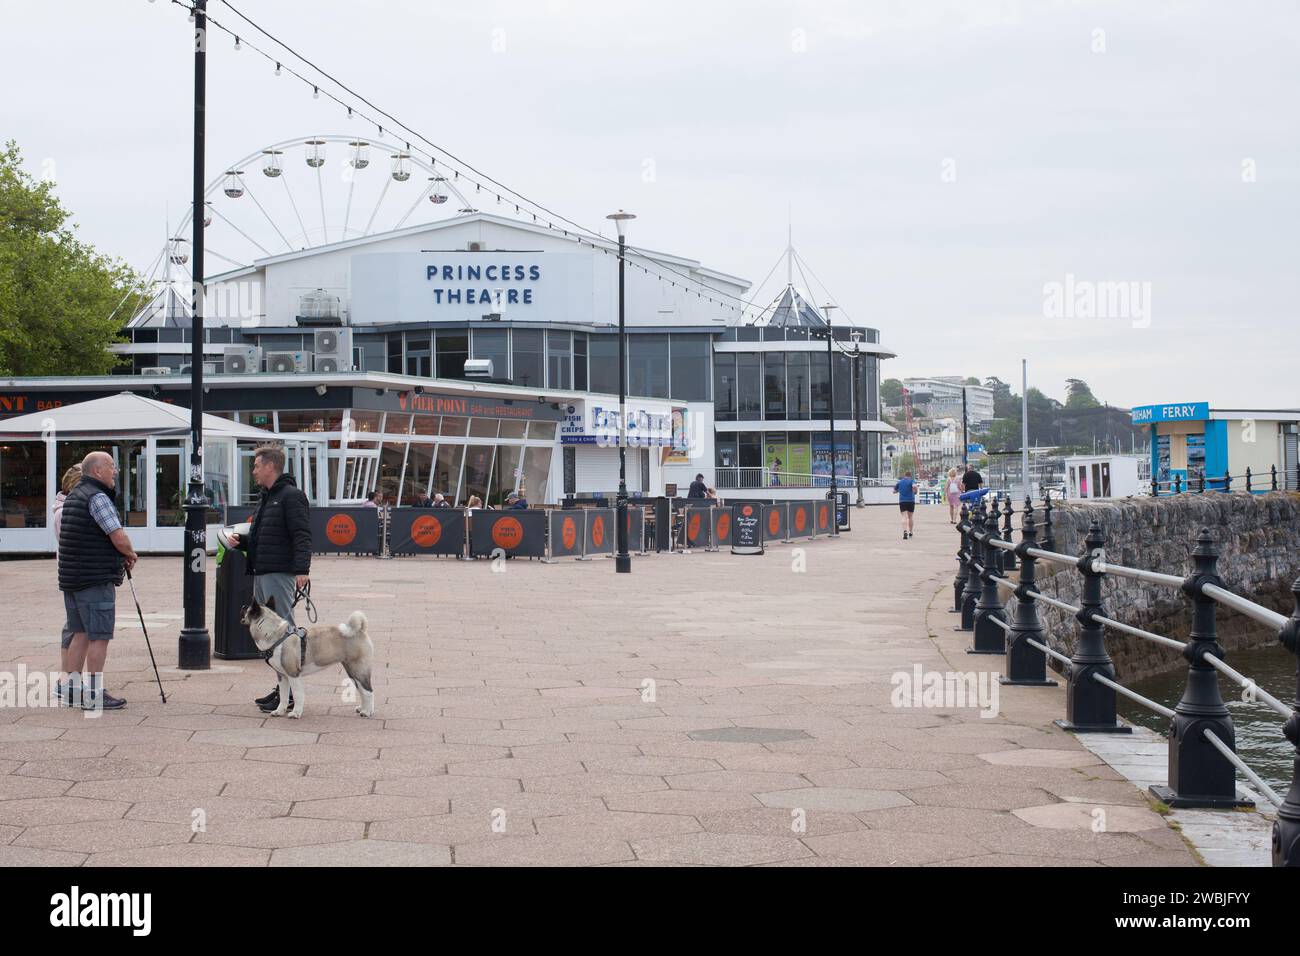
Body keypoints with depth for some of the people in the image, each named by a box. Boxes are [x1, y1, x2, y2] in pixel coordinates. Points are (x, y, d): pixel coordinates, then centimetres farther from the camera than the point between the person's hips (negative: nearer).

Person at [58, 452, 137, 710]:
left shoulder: (74, 496, 16)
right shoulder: (97, 497, -14)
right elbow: (118, 537, -20)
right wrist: (130, 554, 1)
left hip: (71, 577, 9)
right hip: (96, 579, -9)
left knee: (79, 632, 15)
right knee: (99, 636, -5)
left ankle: (69, 688, 18)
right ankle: (93, 694, -3)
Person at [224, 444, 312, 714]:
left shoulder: (291, 496, -9)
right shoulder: (267, 497, 22)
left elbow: (302, 536, -19)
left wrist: (302, 569, -29)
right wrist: (241, 542, 11)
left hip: (280, 575, -10)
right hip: (261, 574, 10)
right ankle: (282, 686, 16)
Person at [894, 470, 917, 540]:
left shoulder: (899, 482, 10)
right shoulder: (912, 480, 0)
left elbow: (894, 491, 16)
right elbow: (914, 486, -22)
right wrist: (915, 491, -2)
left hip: (902, 501, 1)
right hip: (911, 501, -1)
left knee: (904, 517, -8)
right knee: (910, 517, 14)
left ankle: (905, 531, -31)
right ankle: (910, 532, 24)